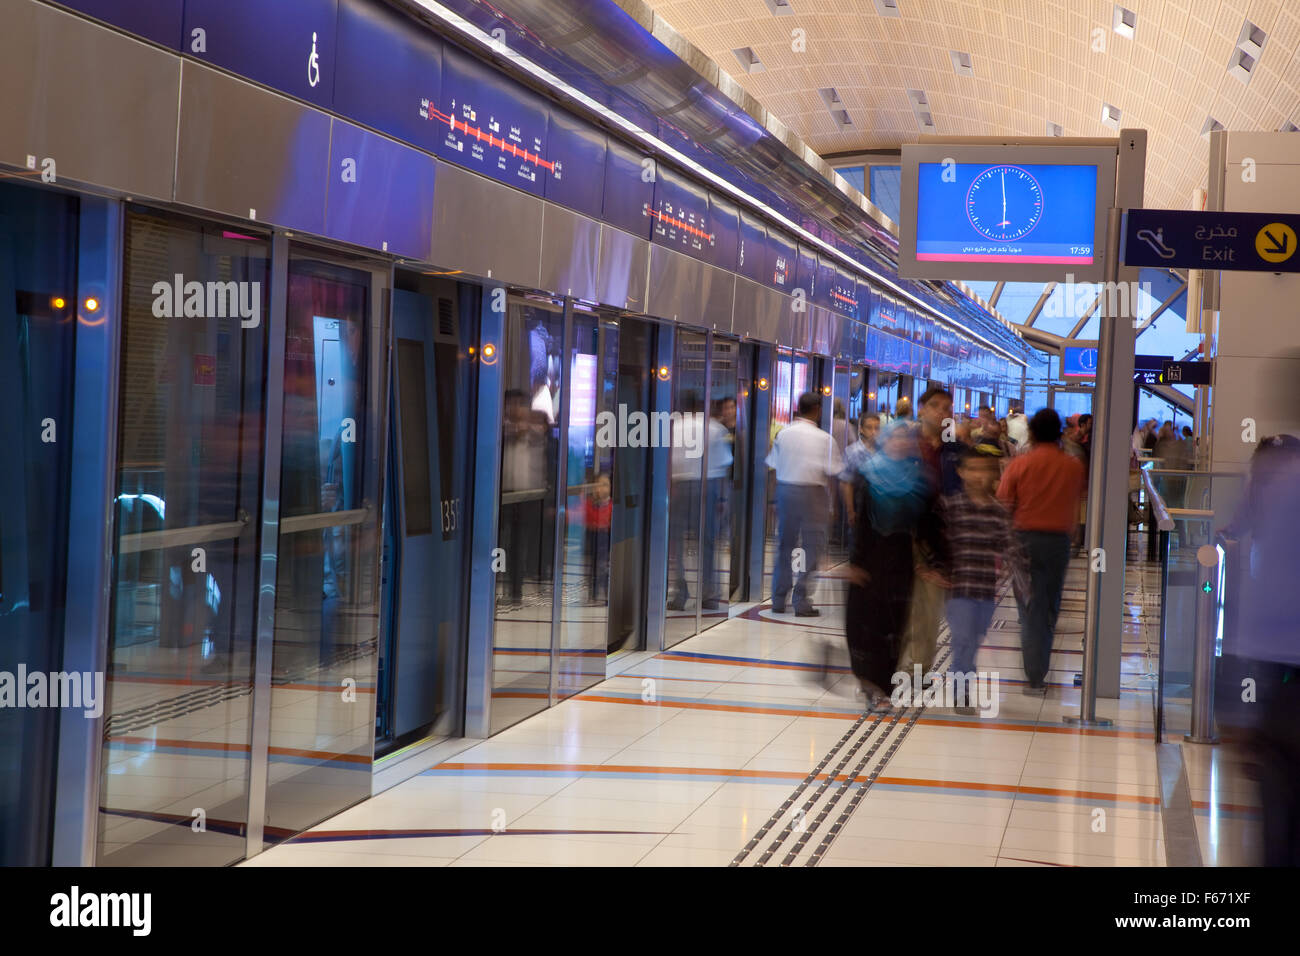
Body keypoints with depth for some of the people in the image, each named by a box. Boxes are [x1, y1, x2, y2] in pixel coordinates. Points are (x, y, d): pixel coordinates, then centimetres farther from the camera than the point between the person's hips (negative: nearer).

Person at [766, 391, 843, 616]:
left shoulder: (783, 434, -1)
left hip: (785, 490, 4)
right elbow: (835, 470, -10)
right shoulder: (823, 439, -11)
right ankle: (802, 602, 1)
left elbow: (773, 463, 5)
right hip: (812, 492, -4)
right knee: (812, 546, 4)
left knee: (785, 544, 14)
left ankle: (778, 600, 18)